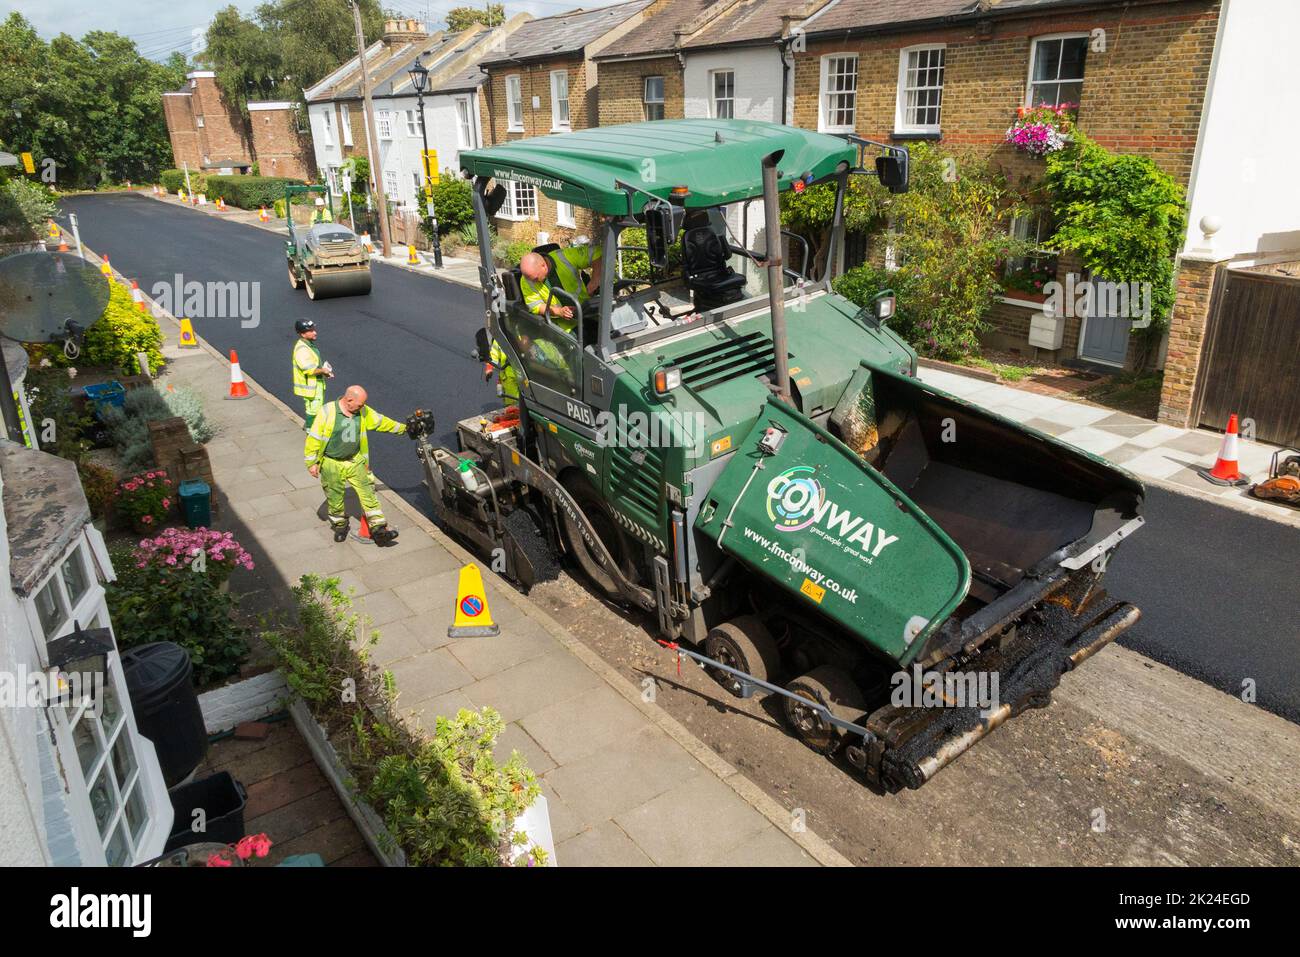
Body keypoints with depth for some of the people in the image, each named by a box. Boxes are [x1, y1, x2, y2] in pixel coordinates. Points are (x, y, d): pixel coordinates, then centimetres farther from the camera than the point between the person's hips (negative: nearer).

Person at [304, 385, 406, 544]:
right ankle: (340, 525, 33)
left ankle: (379, 529, -4)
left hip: (355, 462, 3)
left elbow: (381, 422, 14)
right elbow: (314, 438, -11)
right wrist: (311, 462, -9)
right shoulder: (328, 411, -15)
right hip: (332, 464, -3)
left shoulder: (363, 412, -1)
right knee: (335, 498, 10)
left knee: (368, 494, -4)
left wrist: (402, 428, 20)